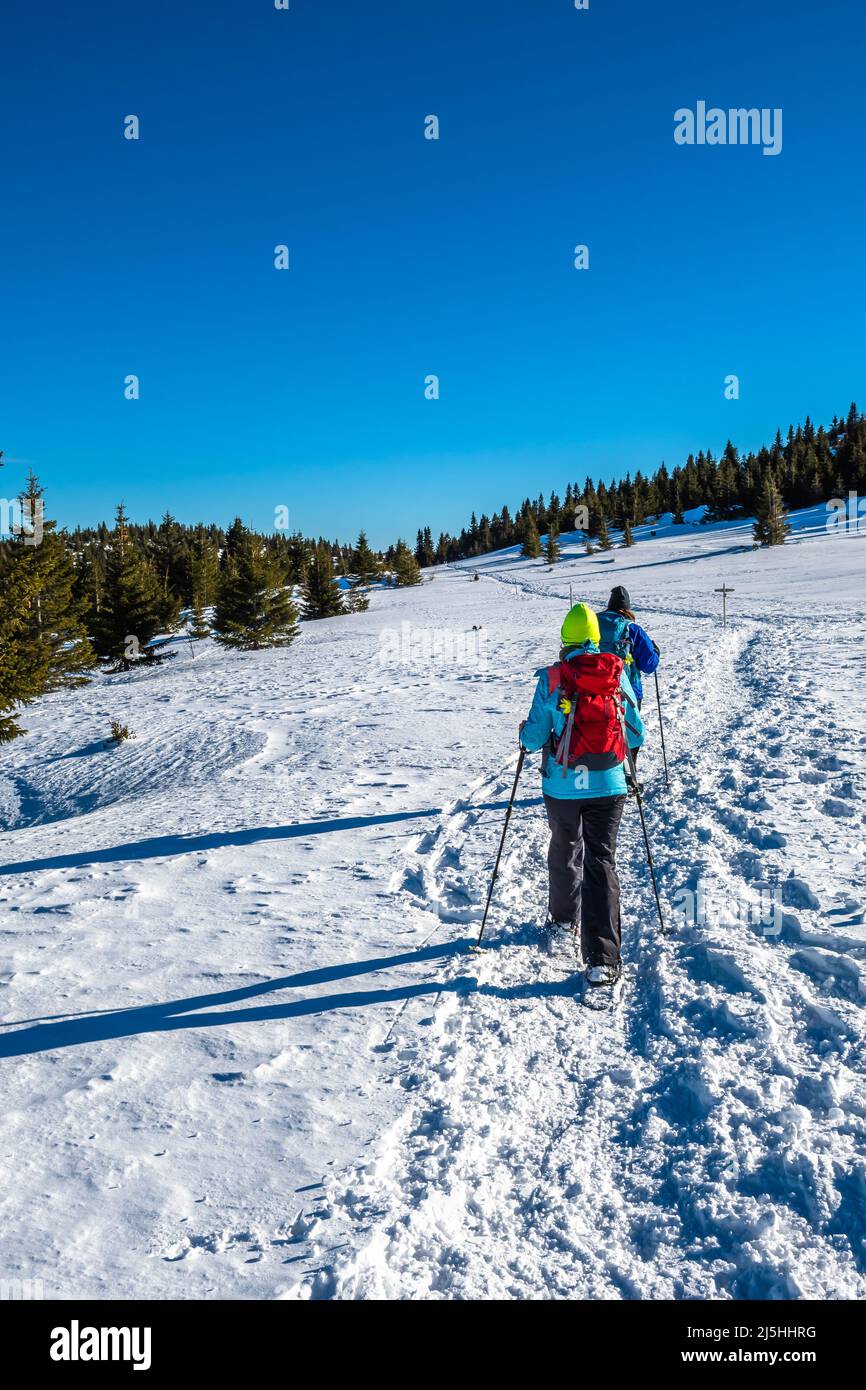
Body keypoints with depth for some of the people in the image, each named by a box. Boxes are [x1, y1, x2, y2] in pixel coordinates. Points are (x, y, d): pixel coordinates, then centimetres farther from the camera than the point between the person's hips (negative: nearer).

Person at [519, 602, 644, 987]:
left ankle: (562, 923, 42)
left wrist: (526, 732, 19)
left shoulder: (550, 679, -7)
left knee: (564, 854, 22)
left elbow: (534, 740, -4)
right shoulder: (618, 675, -2)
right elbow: (636, 736, 4)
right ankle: (602, 959, -3)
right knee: (601, 862, 3)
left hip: (562, 786, 0)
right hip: (608, 785, 0)